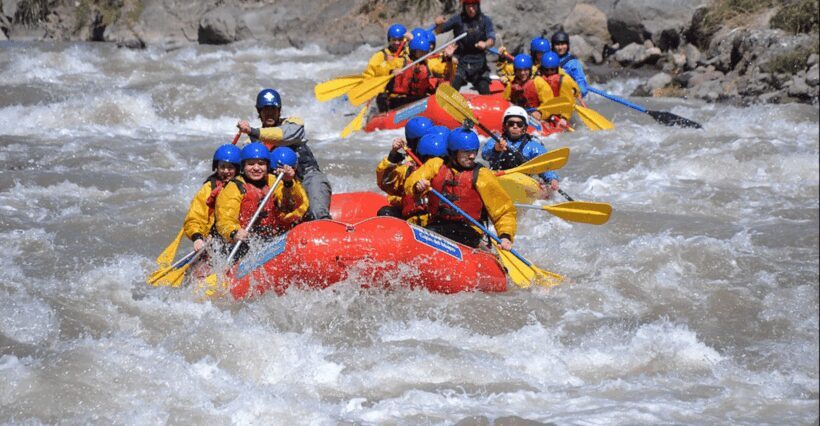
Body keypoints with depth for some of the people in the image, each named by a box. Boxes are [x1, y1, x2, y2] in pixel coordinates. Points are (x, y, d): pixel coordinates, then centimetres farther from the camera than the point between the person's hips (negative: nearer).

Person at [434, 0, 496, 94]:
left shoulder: (485, 20, -1)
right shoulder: (457, 20, -1)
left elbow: (491, 40, -13)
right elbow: (438, 31, 4)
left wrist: (485, 44, -37)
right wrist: (438, 24, -19)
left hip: (479, 64, 0)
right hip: (461, 63, 0)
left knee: (485, 93, -4)